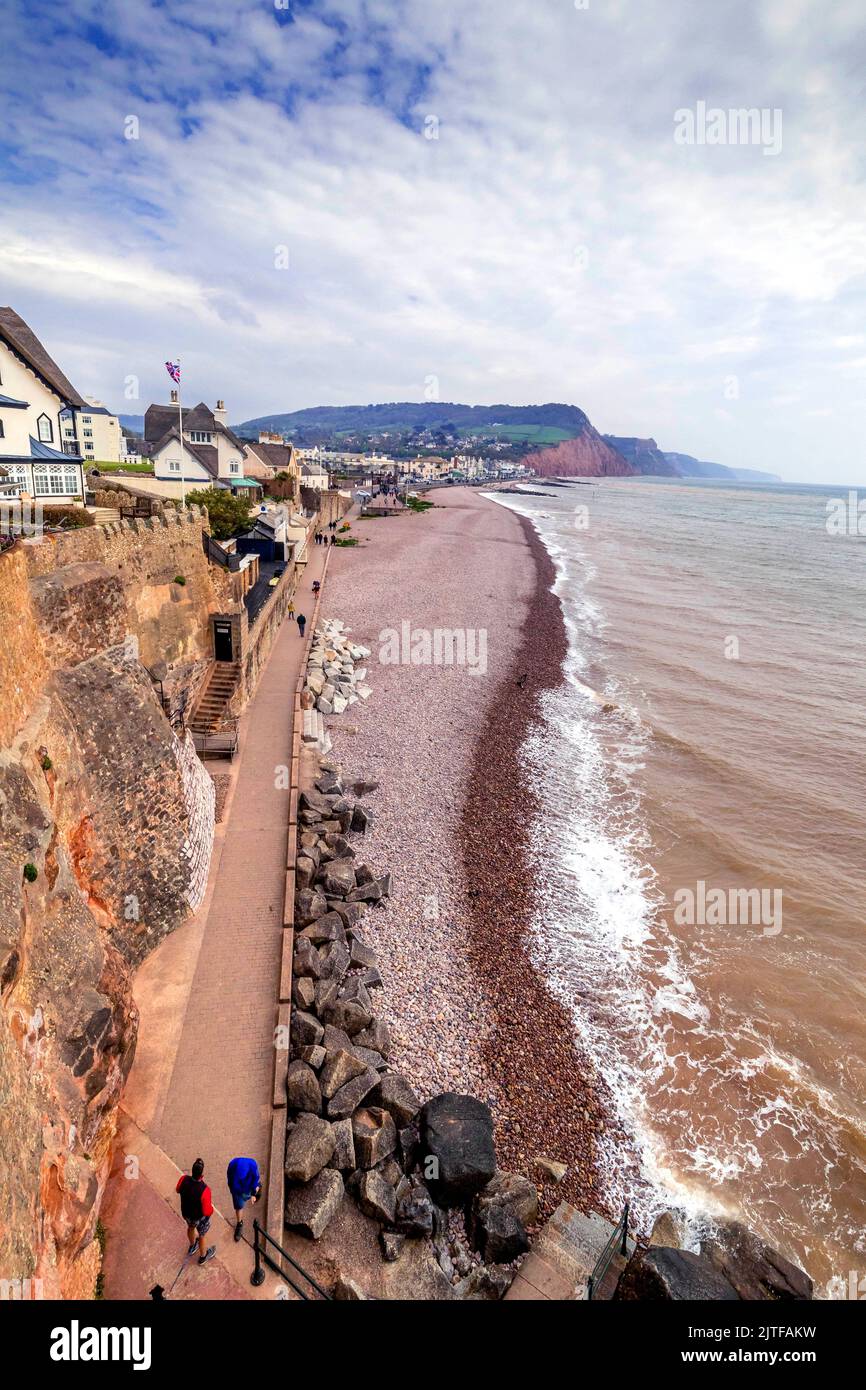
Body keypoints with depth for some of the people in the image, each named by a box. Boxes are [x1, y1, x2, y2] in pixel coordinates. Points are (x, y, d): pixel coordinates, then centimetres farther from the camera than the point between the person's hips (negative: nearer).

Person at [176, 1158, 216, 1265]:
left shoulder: (184, 1180, -31)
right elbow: (207, 1212, -30)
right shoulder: (204, 1190, -43)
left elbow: (178, 1190, -5)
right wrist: (211, 1208, -9)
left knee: (191, 1227, 36)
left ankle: (192, 1246, 64)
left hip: (186, 1213, 4)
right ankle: (203, 1256, 54)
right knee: (202, 1236, 27)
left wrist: (188, 1176, 6)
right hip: (200, 1218, -4)